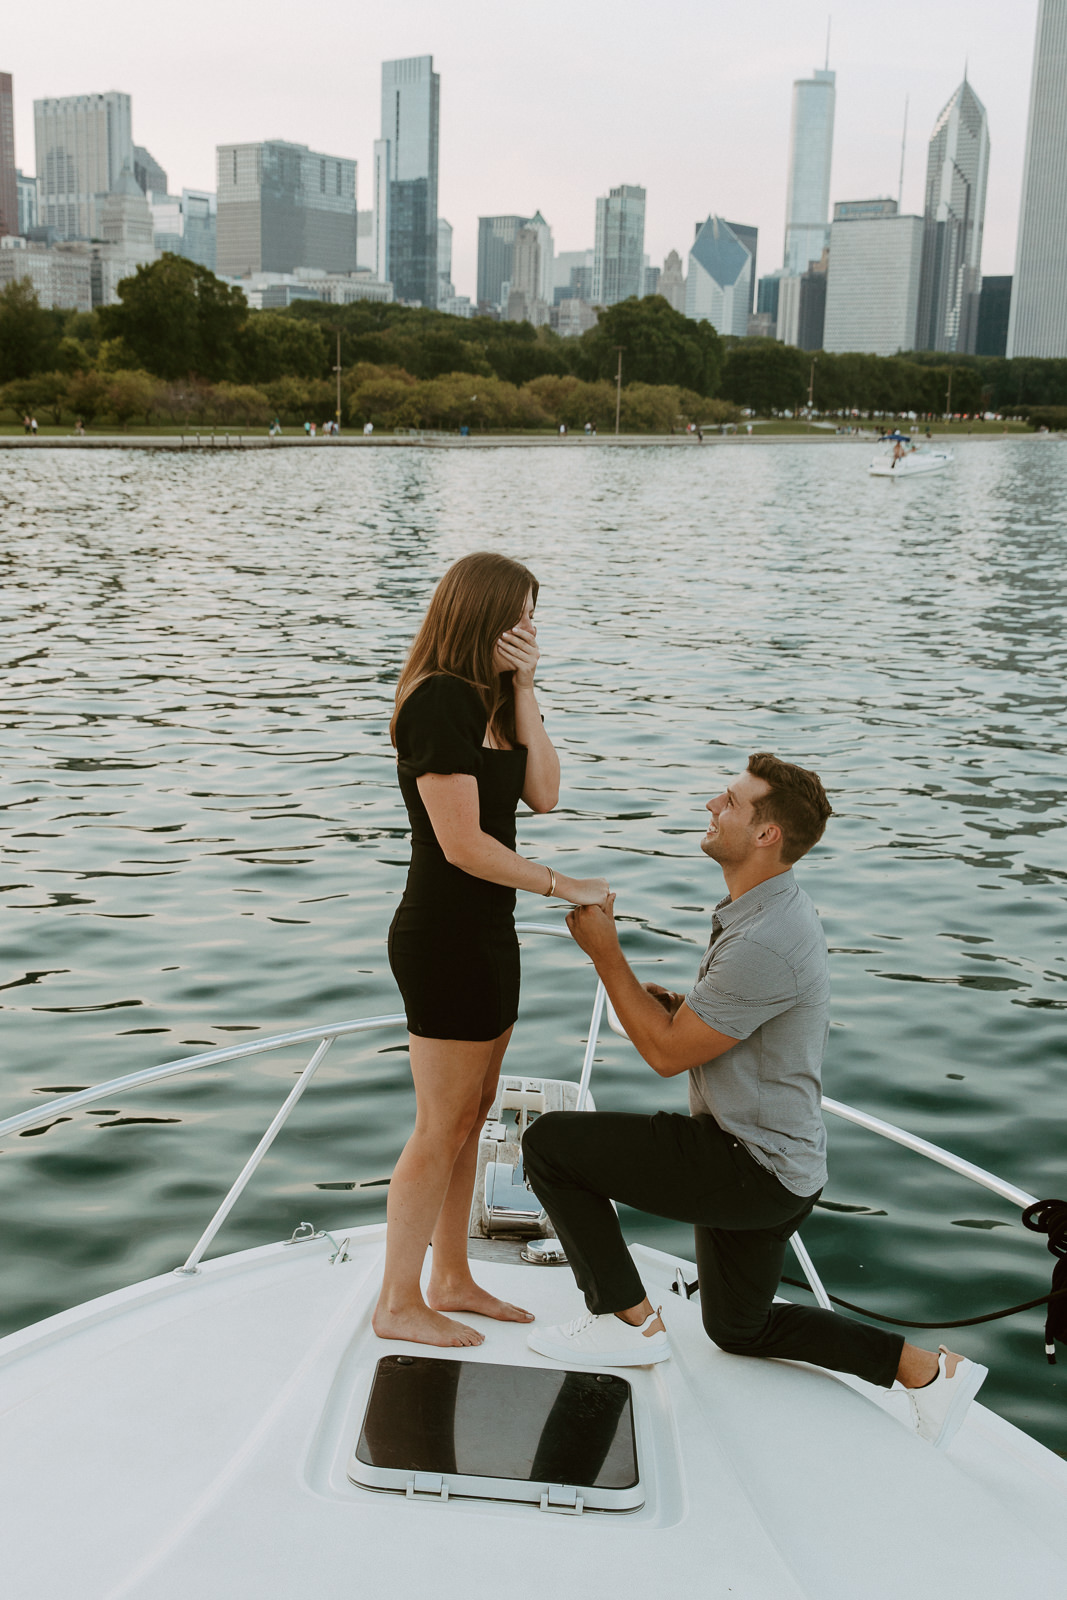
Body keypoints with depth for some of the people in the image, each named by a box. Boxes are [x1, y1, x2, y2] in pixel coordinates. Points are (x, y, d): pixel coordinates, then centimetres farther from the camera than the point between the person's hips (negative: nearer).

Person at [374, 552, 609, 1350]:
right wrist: (564, 885, -12)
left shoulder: (486, 699, 10)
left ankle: (451, 1277, 32)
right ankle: (398, 1303, 16)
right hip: (444, 936, -9)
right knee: (442, 1126, 1)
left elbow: (543, 794, 2)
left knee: (472, 1114, 17)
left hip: (486, 932, 10)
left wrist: (523, 690, -4)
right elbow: (463, 844, -22)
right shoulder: (439, 700, -18)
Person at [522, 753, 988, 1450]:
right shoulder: (772, 909, 6)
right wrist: (673, 1003, 0)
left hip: (752, 1169, -10)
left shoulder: (766, 941, -28)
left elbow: (667, 1052, -22)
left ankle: (629, 1320, 1)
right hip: (771, 1162, 10)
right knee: (739, 1327, 27)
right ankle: (926, 1367, 23)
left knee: (550, 1144, -11)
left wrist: (605, 951, -15)